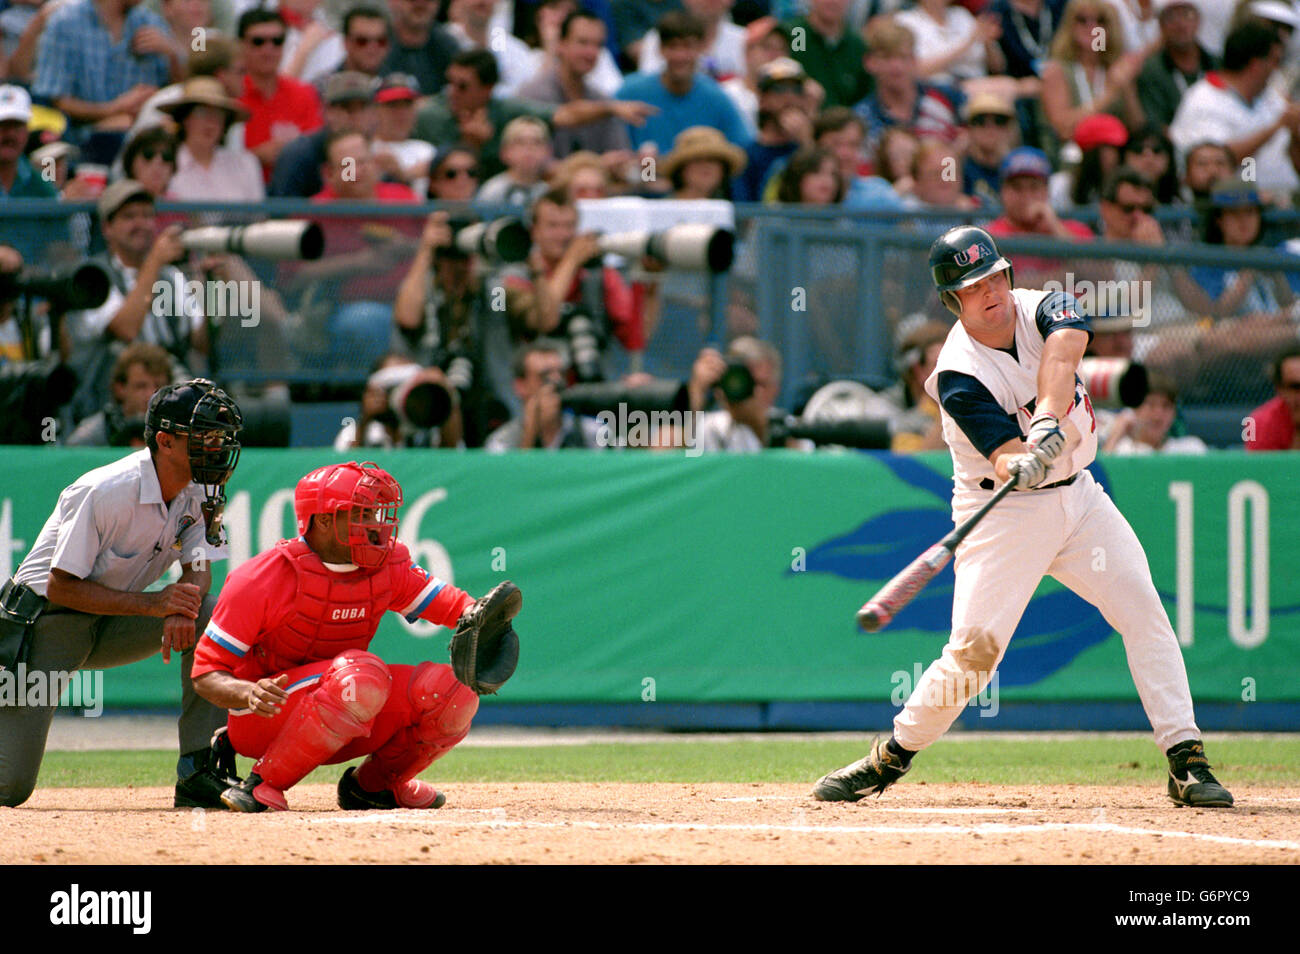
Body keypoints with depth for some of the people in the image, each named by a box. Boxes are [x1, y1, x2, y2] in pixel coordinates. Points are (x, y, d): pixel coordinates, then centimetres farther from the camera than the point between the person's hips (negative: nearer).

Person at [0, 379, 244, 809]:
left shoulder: (199, 493, -6)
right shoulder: (105, 492, -26)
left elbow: (199, 572, -4)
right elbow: (62, 587, -23)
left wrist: (182, 606, -28)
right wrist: (152, 603, -30)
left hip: (107, 627, 6)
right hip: (47, 624, -6)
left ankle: (199, 772, -16)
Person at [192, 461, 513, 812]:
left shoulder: (388, 566, -1)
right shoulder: (263, 578, -17)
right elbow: (206, 674, -15)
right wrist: (248, 693, -38)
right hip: (262, 725, -6)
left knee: (453, 690, -12)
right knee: (365, 674, -34)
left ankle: (372, 783, 11)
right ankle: (264, 782, -23)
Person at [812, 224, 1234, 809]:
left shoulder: (1042, 309, -6)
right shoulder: (959, 375, -18)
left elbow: (1064, 348, -31)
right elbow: (1007, 458, -28)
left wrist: (1049, 421, -48)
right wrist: (1020, 466, -53)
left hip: (1076, 497, 4)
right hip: (1005, 513, -4)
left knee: (1143, 610, -8)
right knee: (975, 643, -13)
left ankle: (1186, 760, -7)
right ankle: (893, 756, 5)